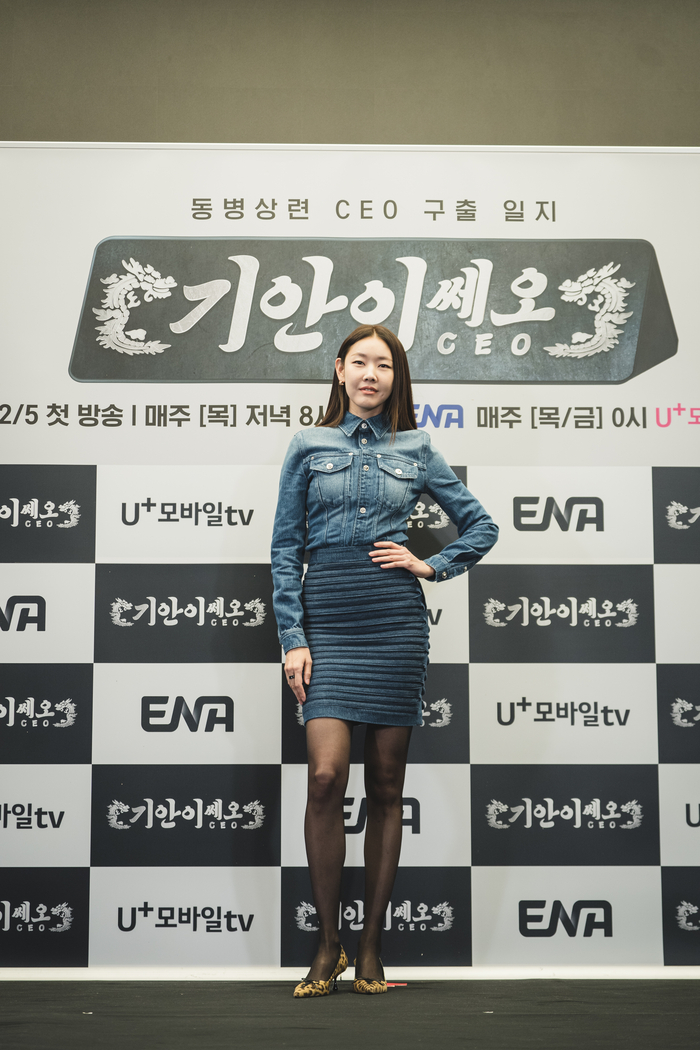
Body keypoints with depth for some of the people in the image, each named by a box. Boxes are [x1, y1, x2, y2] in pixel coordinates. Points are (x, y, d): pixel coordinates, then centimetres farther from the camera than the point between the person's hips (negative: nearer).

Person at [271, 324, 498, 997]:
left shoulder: (415, 450, 11)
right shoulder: (308, 447, 9)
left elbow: (481, 525, 18)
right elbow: (285, 546, 5)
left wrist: (431, 567, 3)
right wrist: (293, 638, -3)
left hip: (395, 622, 1)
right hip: (327, 624, -1)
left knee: (386, 784, 3)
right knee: (326, 776, -13)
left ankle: (369, 948, 11)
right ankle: (327, 947, 1)